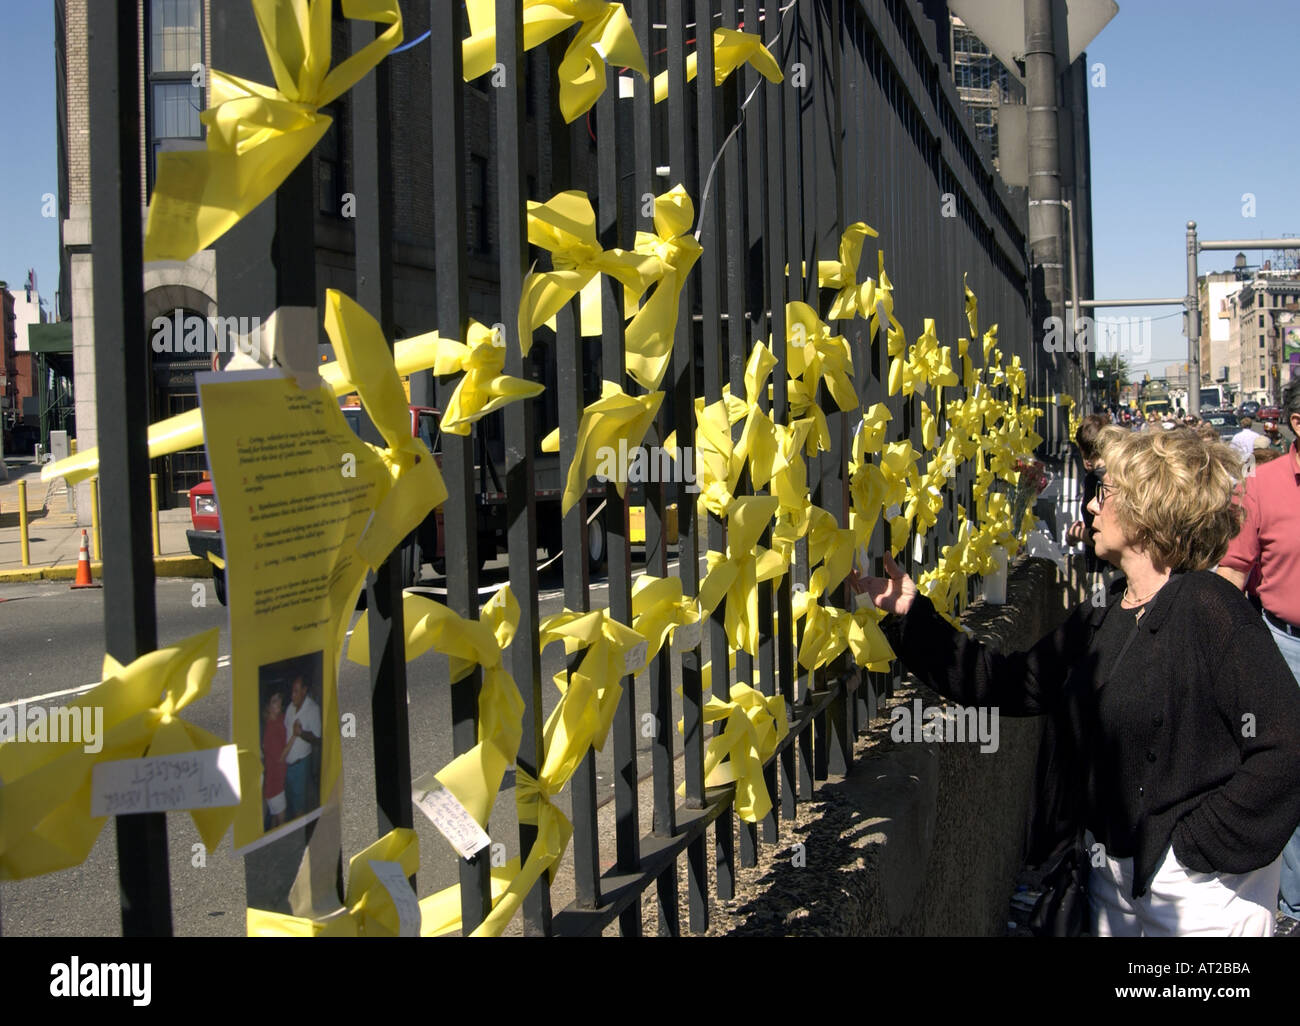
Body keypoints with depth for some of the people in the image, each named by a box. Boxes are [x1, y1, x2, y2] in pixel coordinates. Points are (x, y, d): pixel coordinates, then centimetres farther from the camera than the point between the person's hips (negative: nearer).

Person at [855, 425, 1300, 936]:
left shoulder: (1212, 611, -18)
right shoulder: (1096, 622, 7)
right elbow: (1005, 682, 5)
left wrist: (1198, 844, -19)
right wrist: (910, 615, 3)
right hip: (1111, 870, 7)